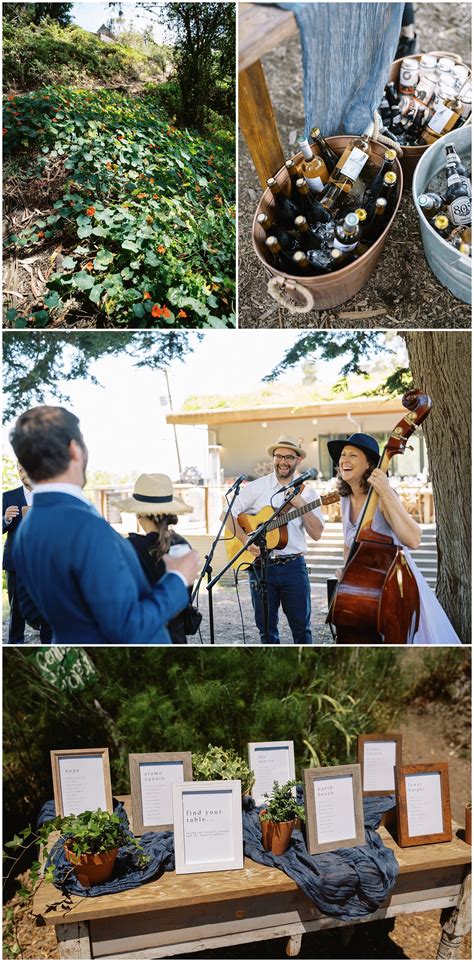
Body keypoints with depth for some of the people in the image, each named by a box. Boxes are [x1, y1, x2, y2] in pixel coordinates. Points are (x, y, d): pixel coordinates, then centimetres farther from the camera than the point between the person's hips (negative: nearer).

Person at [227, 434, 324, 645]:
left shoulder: (306, 493, 5)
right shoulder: (256, 487, 1)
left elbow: (316, 534, -1)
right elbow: (229, 516, -2)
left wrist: (302, 506, -13)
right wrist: (246, 540, -15)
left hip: (293, 566, 1)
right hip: (260, 566, 0)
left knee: (301, 625, 6)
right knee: (266, 628, 9)